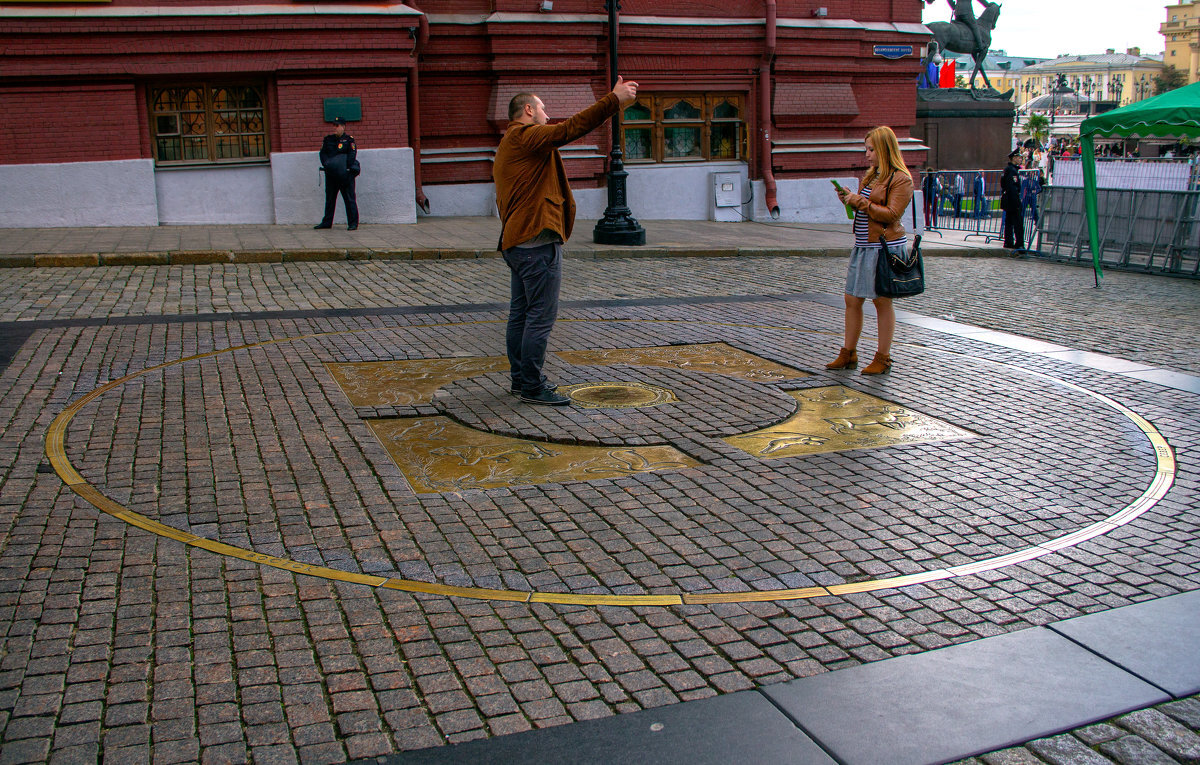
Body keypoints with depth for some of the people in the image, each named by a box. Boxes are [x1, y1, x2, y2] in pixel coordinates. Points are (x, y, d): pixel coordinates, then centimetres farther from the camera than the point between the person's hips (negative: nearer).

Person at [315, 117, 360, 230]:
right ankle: (327, 222, 21)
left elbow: (352, 155, -8)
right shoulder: (328, 139, 13)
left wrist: (345, 167, -19)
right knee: (329, 198, 12)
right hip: (330, 173, 5)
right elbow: (323, 153, 8)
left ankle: (353, 223, 0)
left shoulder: (349, 140, 0)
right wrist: (326, 164, -9)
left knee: (349, 199, -4)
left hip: (345, 174, -5)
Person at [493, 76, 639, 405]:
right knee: (541, 315, -8)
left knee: (521, 314, 15)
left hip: (514, 240, 11)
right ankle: (532, 387, -5)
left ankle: (521, 378, 23)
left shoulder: (507, 146, 24)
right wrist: (614, 100, -21)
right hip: (537, 241, -11)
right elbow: (571, 128, -21)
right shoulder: (526, 136, -10)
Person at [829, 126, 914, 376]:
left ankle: (883, 358, 10)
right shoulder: (871, 176, 15)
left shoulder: (901, 179, -10)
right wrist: (850, 199, 3)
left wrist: (860, 202, -18)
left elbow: (891, 214, -18)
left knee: (882, 301, 0)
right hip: (863, 246, 8)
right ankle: (848, 354, 17)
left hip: (886, 247, -8)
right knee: (852, 299, 8)